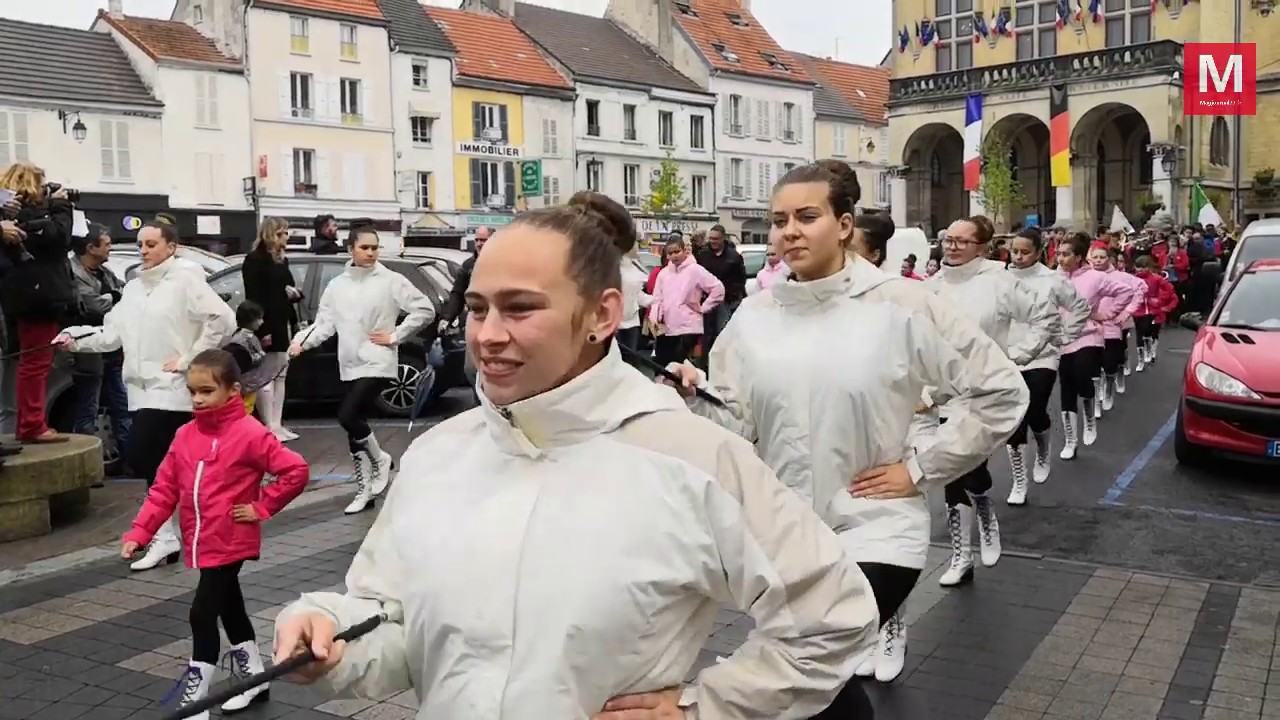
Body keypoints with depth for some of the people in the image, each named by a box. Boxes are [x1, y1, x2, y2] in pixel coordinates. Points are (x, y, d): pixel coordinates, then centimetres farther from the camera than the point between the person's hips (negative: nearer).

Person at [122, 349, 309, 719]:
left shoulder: (249, 434, -16)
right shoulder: (184, 436, 3)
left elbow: (296, 470, -18)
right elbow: (164, 489, 4)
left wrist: (261, 507, -15)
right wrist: (139, 533, -5)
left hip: (231, 543, -7)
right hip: (201, 545, 7)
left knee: (203, 613, -7)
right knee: (229, 608, 18)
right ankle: (253, 679, 35)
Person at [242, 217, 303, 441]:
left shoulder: (281, 261, 18)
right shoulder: (255, 259, -9)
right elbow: (253, 297, -16)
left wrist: (296, 294, 3)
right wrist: (262, 329, -22)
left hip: (283, 325, 9)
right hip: (267, 327, -9)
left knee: (281, 376, 11)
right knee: (266, 378, -6)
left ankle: (277, 425, 16)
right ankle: (269, 427, -3)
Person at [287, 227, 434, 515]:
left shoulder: (391, 280, -6)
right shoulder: (337, 285, 8)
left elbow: (425, 309, -6)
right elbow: (325, 323, 7)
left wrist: (395, 335, -7)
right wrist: (302, 341, -11)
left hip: (377, 363, -6)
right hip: (350, 366, 6)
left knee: (348, 416, -19)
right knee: (354, 423, 8)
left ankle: (380, 460, 8)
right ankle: (365, 490, 20)